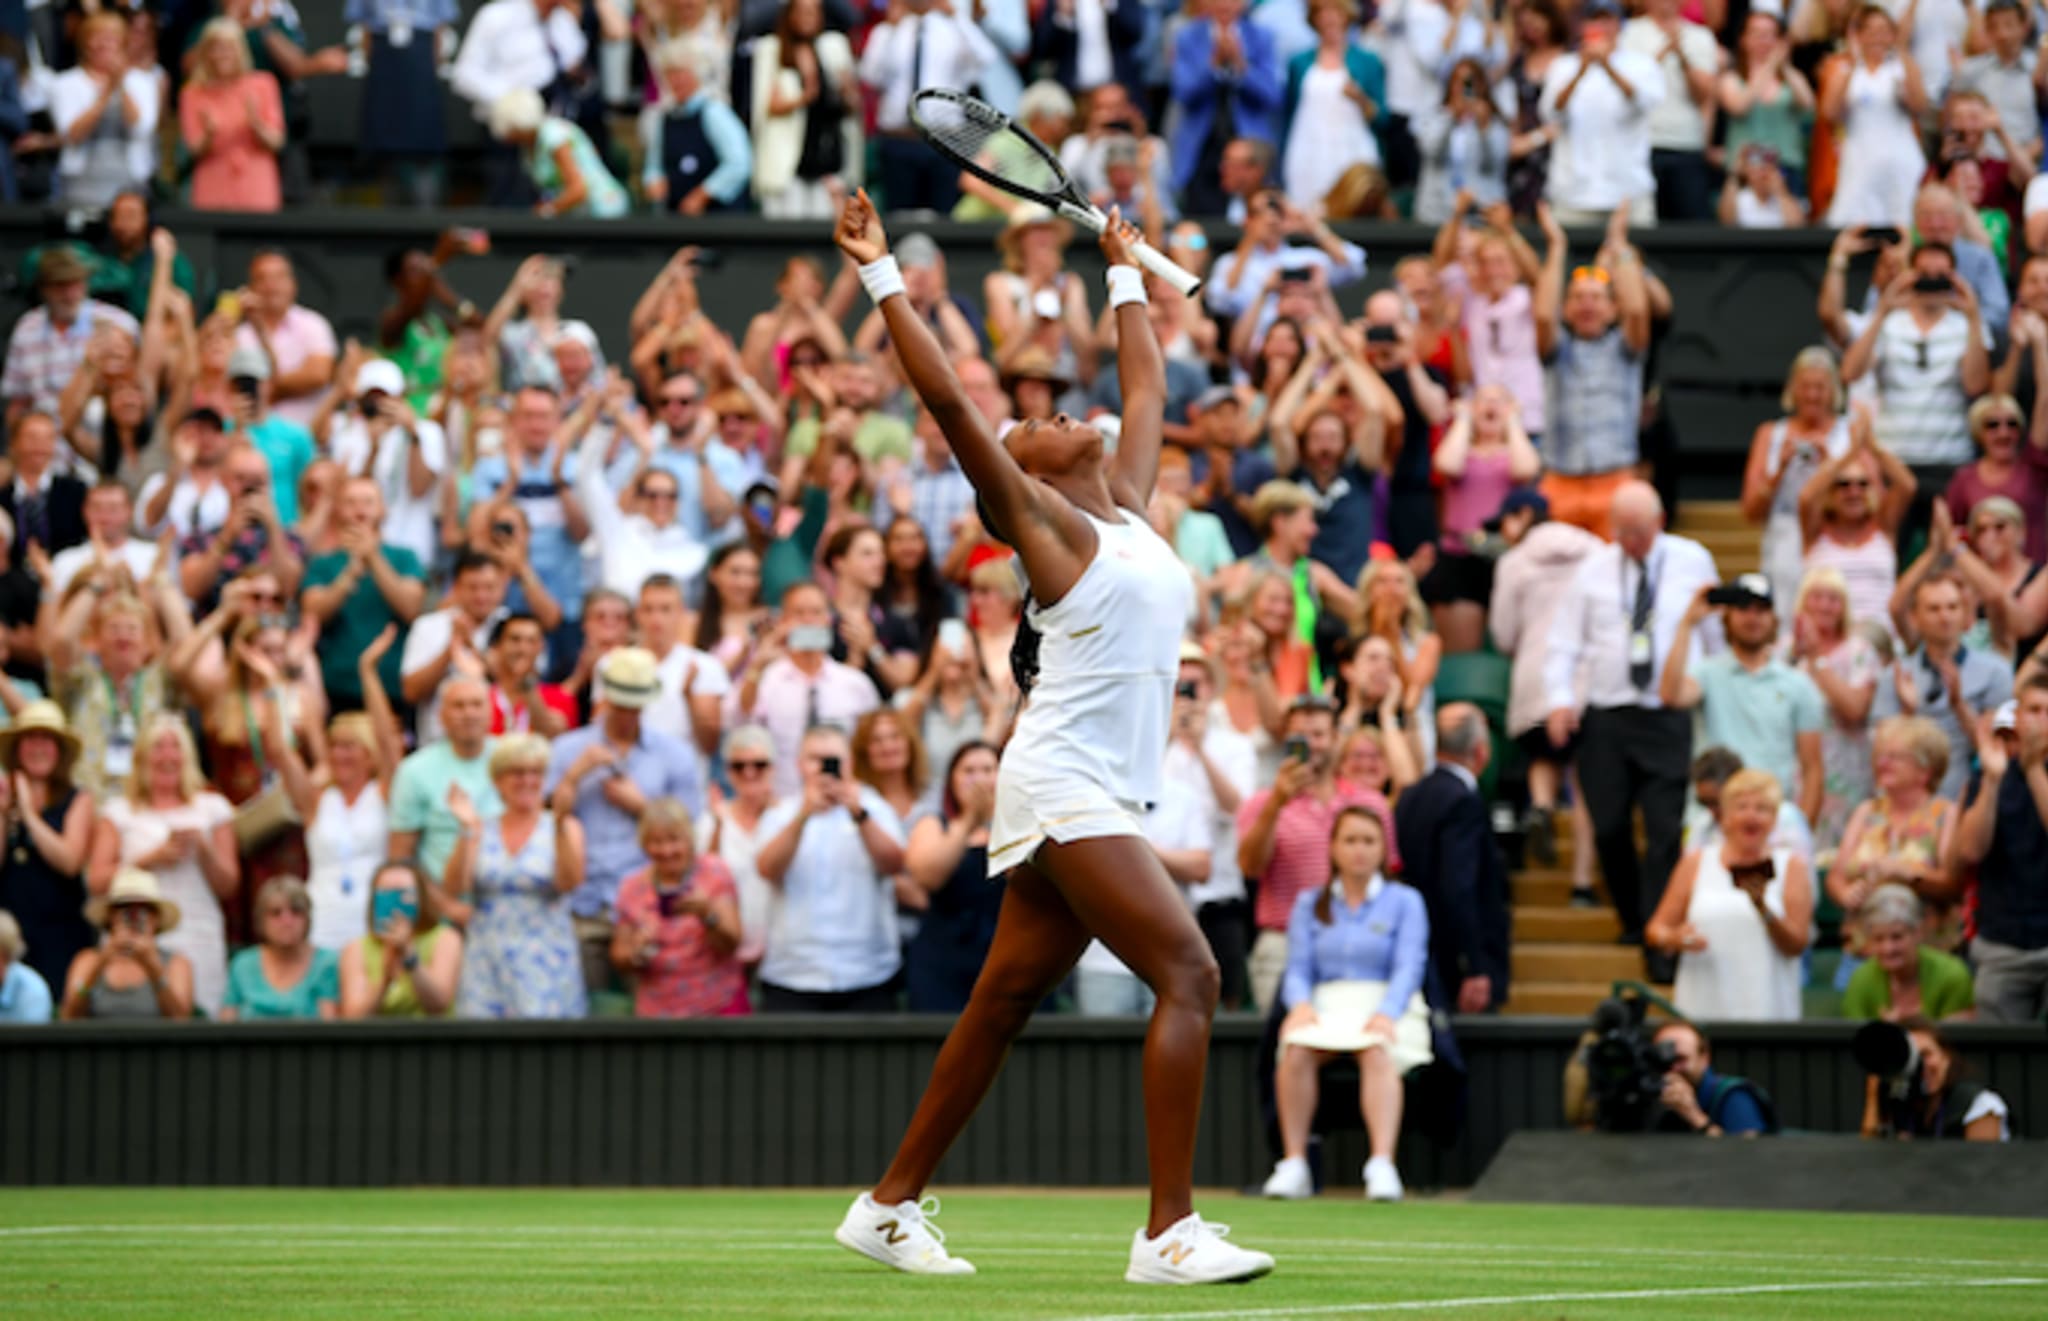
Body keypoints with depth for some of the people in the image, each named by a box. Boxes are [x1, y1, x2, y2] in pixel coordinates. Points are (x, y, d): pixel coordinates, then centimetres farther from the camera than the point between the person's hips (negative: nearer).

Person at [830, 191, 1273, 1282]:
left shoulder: (1126, 504, 15)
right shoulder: (1037, 516, -3)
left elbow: (1147, 386, 29)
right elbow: (947, 400, -9)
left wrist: (1126, 272, 37)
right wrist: (881, 274, -8)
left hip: (1094, 799, 8)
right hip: (1063, 790, -8)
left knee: (1003, 1002, 10)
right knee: (1187, 974, -17)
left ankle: (889, 1206, 17)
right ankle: (1169, 1233, -21)